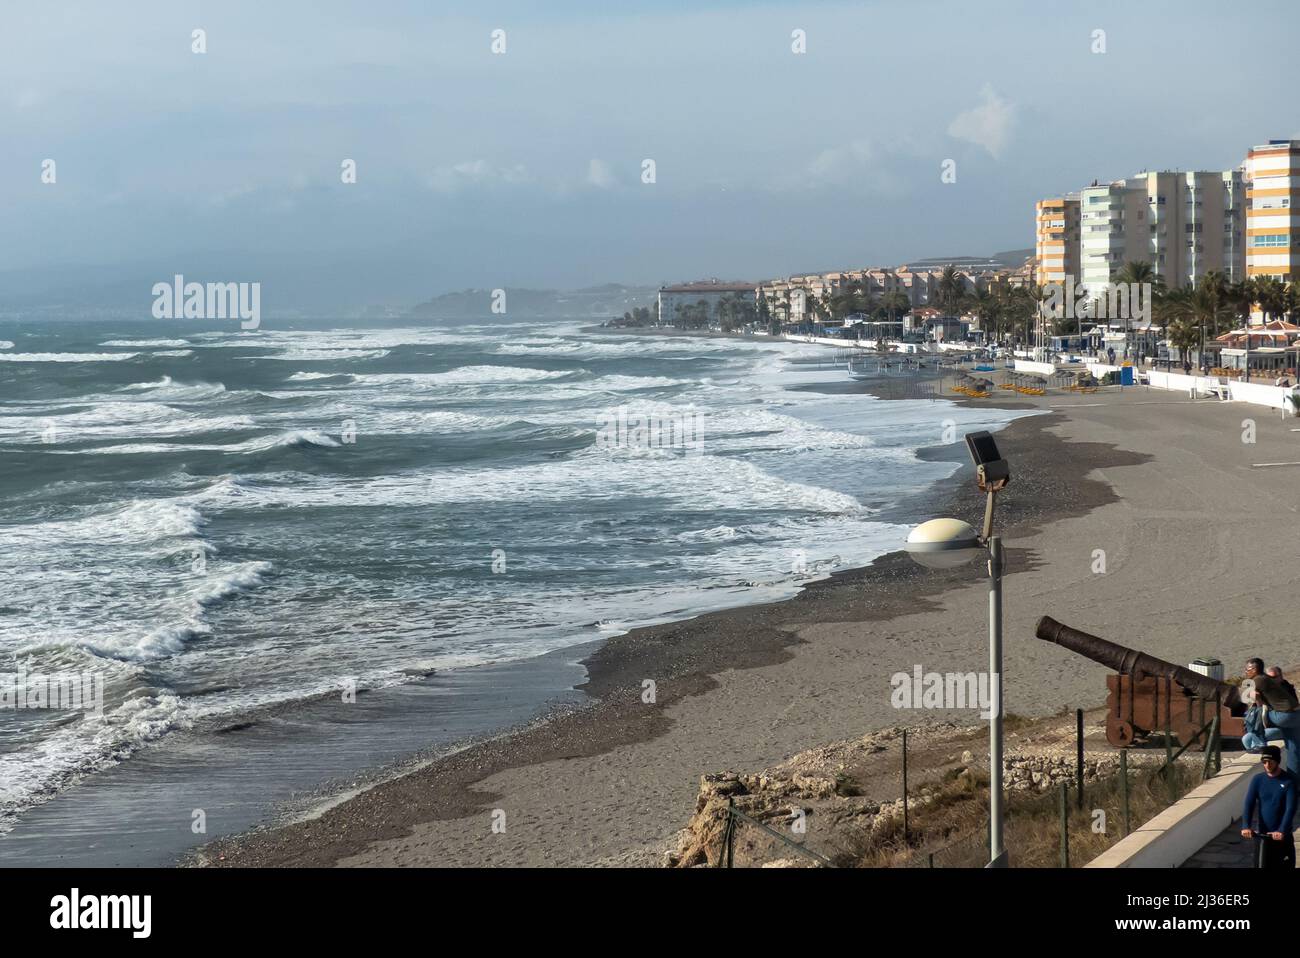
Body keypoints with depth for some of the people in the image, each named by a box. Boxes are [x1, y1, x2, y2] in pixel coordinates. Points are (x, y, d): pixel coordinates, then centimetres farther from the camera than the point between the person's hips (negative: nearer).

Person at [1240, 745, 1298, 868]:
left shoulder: (1289, 781, -8)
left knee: (1286, 865, 6)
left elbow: (1291, 807, -17)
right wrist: (1246, 826, -26)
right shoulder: (1257, 780, 0)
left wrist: (1282, 830, -31)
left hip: (1283, 835, -2)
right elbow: (1249, 804, -8)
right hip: (1262, 835, 2)